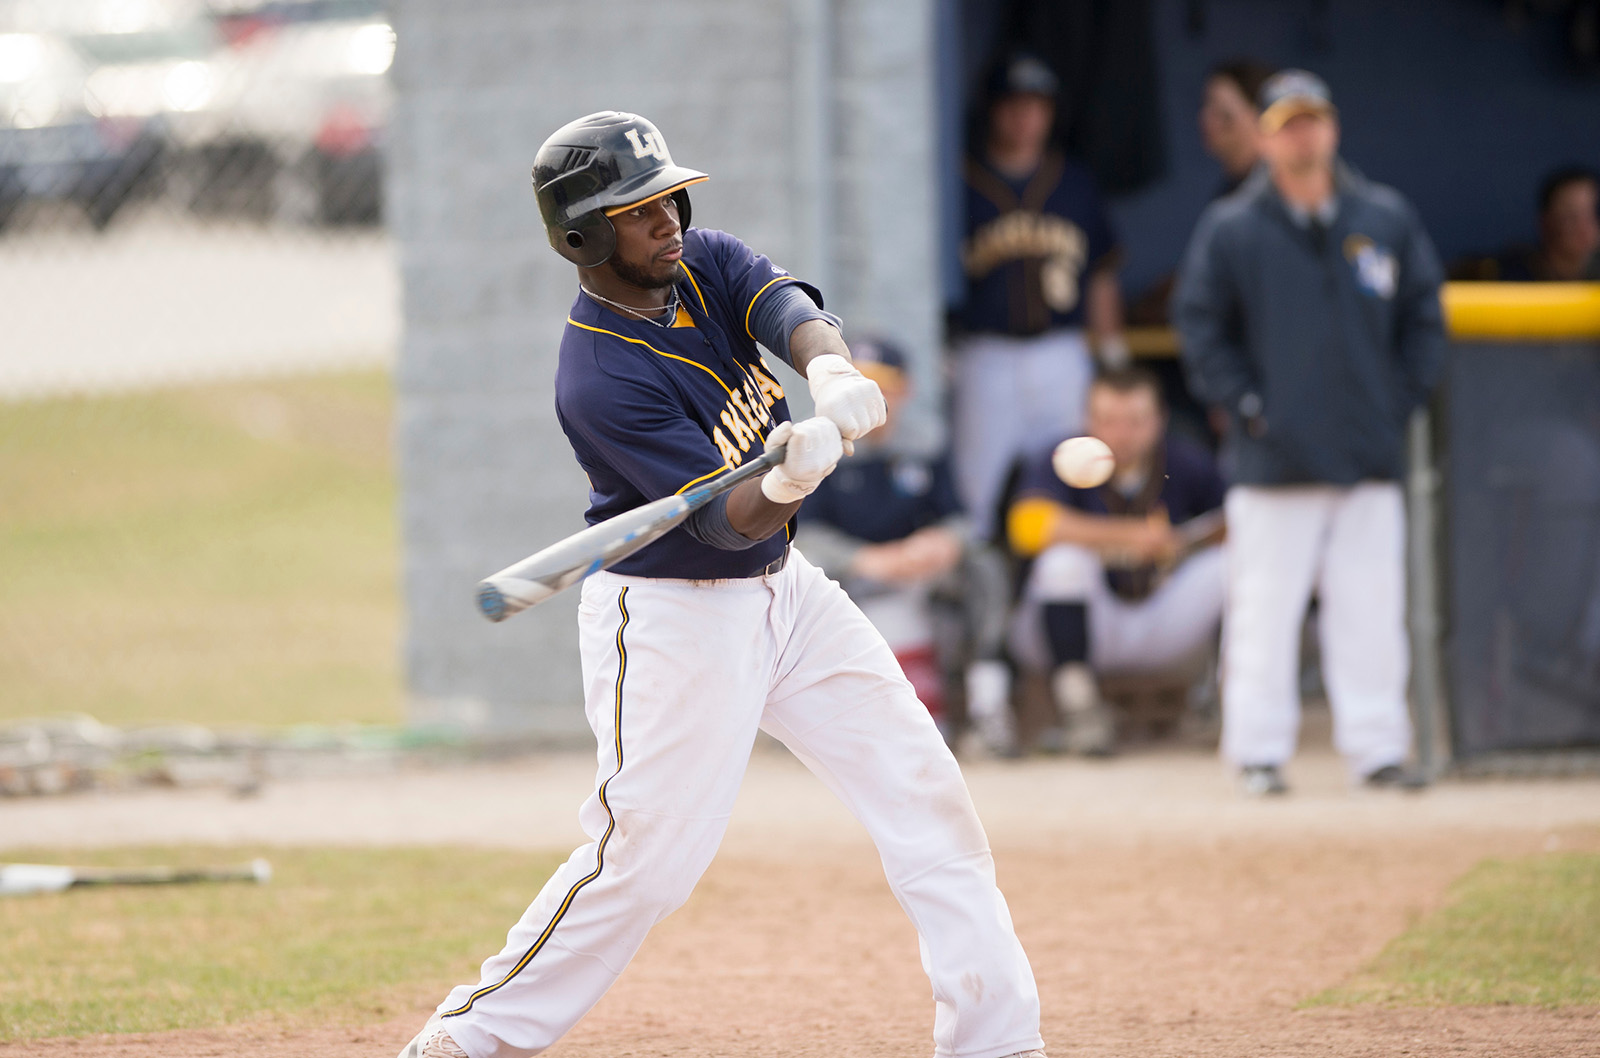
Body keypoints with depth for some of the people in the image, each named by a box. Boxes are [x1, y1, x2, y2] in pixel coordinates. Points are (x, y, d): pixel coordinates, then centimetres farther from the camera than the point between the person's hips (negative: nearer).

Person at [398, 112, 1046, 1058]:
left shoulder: (706, 263, -1)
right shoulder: (599, 382, -23)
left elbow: (791, 310, -20)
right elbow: (727, 520, -26)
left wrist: (831, 372, -43)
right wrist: (790, 480, -48)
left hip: (785, 591, 8)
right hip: (671, 618, -8)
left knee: (924, 792, 3)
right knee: (646, 858, -9)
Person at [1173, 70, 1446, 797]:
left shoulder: (1387, 220, 8)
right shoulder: (1230, 230, 0)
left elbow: (1424, 314, 14)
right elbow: (1199, 325, 3)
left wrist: (1403, 398, 5)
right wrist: (1244, 405, -5)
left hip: (1372, 457, 3)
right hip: (1274, 458, -3)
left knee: (1372, 610, 3)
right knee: (1264, 610, -4)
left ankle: (1377, 747, 9)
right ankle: (1258, 751, 3)